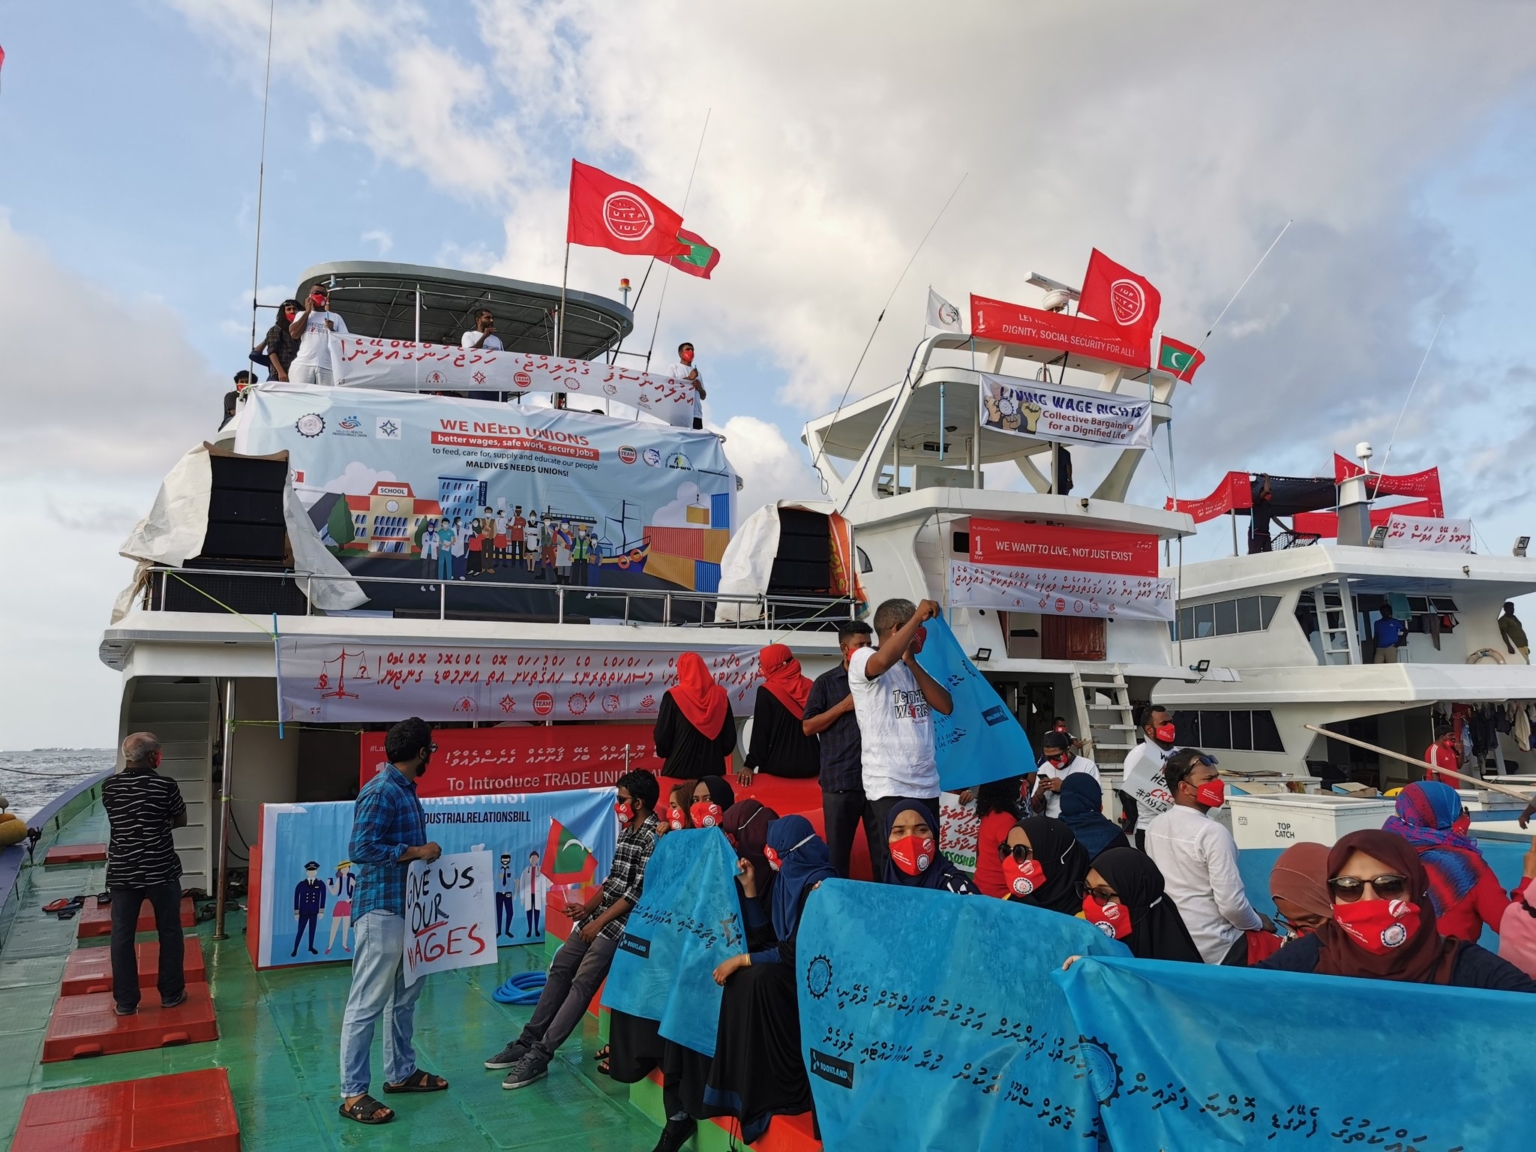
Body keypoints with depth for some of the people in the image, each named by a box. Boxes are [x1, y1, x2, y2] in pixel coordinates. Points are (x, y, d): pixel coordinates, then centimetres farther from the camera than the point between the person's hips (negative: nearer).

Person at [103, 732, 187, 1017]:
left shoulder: (109, 787, -2)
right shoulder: (165, 785, -11)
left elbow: (119, 819, 13)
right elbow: (181, 821, 1)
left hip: (122, 873, 3)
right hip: (161, 871, -2)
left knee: (122, 936, 10)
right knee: (169, 932, 11)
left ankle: (125, 1002, 15)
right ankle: (171, 994, 18)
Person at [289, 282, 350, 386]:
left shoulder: (336, 317, 18)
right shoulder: (302, 314, 20)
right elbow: (294, 334, 2)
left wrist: (333, 330, -7)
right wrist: (307, 312, 7)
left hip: (327, 366, 0)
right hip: (302, 364, 0)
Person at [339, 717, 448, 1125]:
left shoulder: (405, 790, 12)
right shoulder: (382, 792, -18)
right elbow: (360, 849, -25)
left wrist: (424, 853, 7)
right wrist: (415, 852, -20)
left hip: (406, 908, 10)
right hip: (381, 910, -10)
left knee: (406, 995, 19)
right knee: (367, 1002, 0)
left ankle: (401, 1072, 32)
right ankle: (353, 1093, 10)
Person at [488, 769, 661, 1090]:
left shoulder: (653, 837, -16)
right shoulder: (627, 831, 13)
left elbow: (638, 891, -19)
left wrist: (599, 922, -14)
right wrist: (587, 908, 6)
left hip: (619, 922, -9)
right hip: (598, 916, 9)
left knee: (582, 984, -9)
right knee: (560, 970, 9)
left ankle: (539, 1056, -5)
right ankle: (528, 1042, 18)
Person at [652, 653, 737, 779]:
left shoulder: (674, 696, -8)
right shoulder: (720, 695, 2)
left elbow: (662, 738, -7)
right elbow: (730, 736, 4)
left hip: (680, 769, -3)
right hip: (713, 768, 3)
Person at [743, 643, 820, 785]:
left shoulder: (767, 691, -8)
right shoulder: (809, 686, 5)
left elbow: (760, 732, -10)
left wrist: (749, 764, -6)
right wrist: (823, 762, 15)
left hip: (778, 766, -4)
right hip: (810, 764, 4)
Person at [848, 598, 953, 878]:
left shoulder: (912, 668, 17)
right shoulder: (862, 659, -6)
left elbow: (946, 706, 6)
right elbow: (885, 659, -31)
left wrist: (911, 662, 1)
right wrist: (918, 616, -22)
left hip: (927, 785, 7)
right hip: (889, 788, -7)